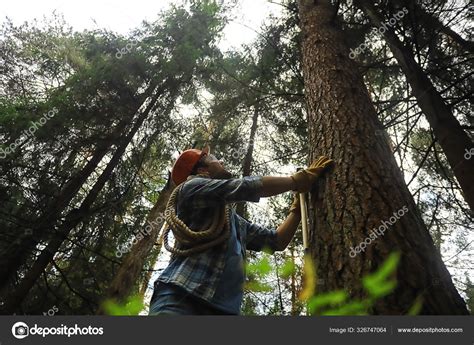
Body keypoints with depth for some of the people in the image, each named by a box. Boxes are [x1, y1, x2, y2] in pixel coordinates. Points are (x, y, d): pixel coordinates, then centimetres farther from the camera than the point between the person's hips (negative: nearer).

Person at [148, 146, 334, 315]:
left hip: (225, 308, 7)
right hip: (181, 299, -6)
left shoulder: (236, 221, 26)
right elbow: (252, 186, -6)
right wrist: (300, 180, 6)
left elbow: (276, 241, 25)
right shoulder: (192, 187, 4)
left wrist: (299, 205, 24)